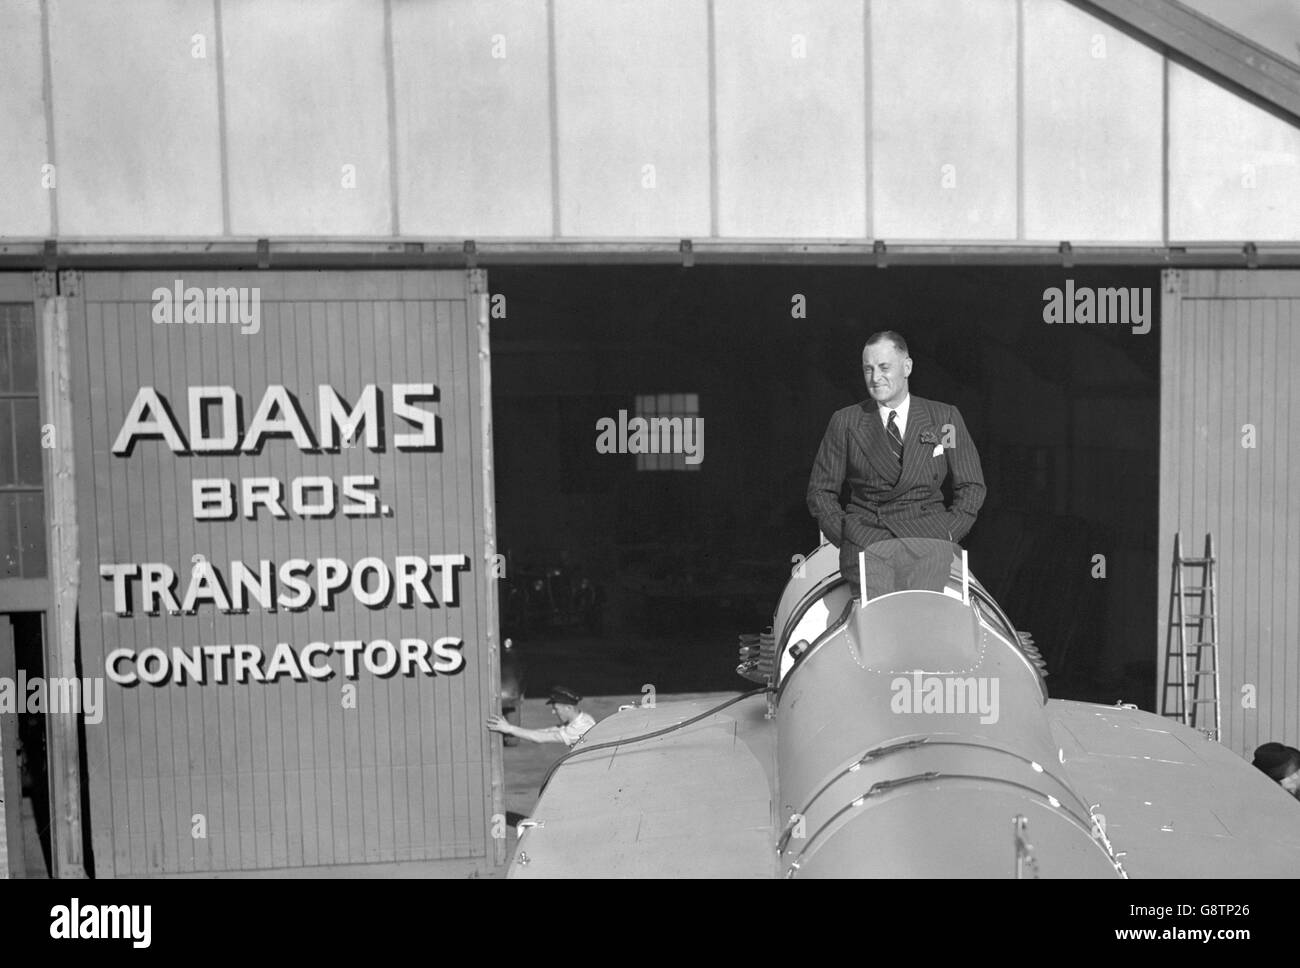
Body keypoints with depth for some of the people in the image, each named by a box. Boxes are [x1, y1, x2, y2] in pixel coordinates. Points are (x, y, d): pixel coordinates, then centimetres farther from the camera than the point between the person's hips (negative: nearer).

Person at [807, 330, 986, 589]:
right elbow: (821, 491, 12)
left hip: (927, 529, 1)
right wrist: (845, 537, -5)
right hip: (865, 530, -1)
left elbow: (972, 487, 15)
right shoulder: (845, 422, 11)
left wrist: (948, 534, -2)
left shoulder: (944, 417, 12)